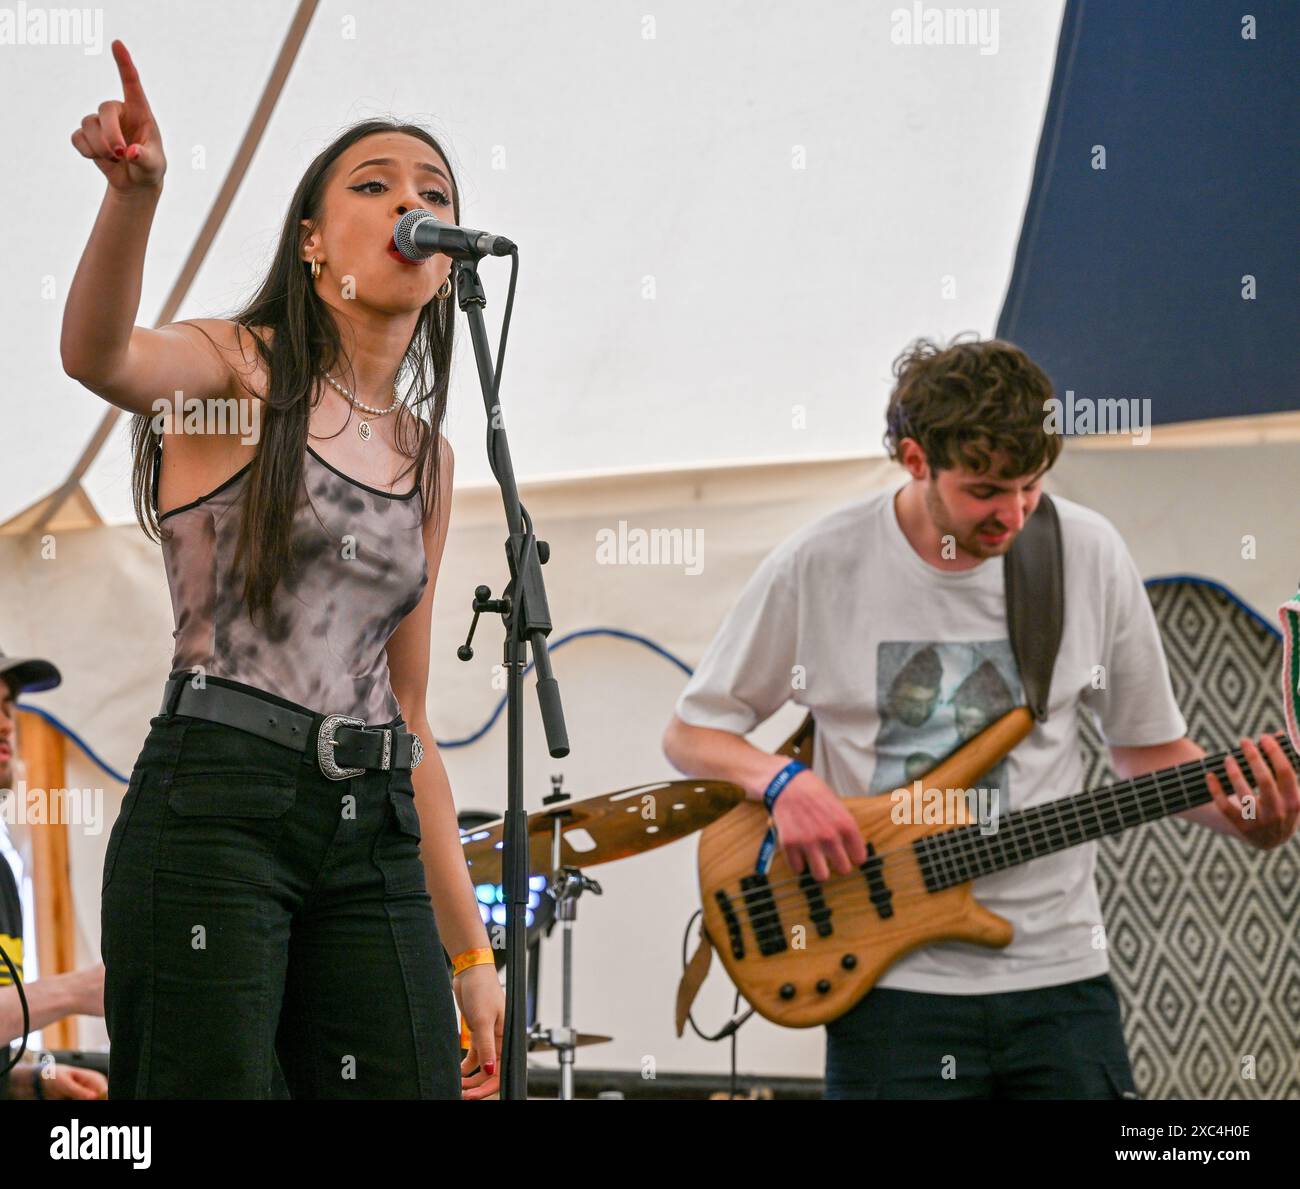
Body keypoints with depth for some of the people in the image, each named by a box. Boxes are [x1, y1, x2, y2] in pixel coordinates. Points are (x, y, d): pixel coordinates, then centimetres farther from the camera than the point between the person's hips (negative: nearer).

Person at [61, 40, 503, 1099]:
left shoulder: (426, 455, 19)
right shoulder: (238, 371, 3)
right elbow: (97, 354, -23)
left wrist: (468, 950, 16)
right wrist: (134, 192, -42)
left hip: (371, 834, 6)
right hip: (217, 809, -6)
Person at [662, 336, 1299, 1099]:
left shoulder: (1089, 555, 1)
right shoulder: (819, 569, -5)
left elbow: (1150, 746, 11)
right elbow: (691, 734, 6)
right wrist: (782, 781, -15)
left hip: (1060, 980, 2)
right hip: (893, 987, -1)